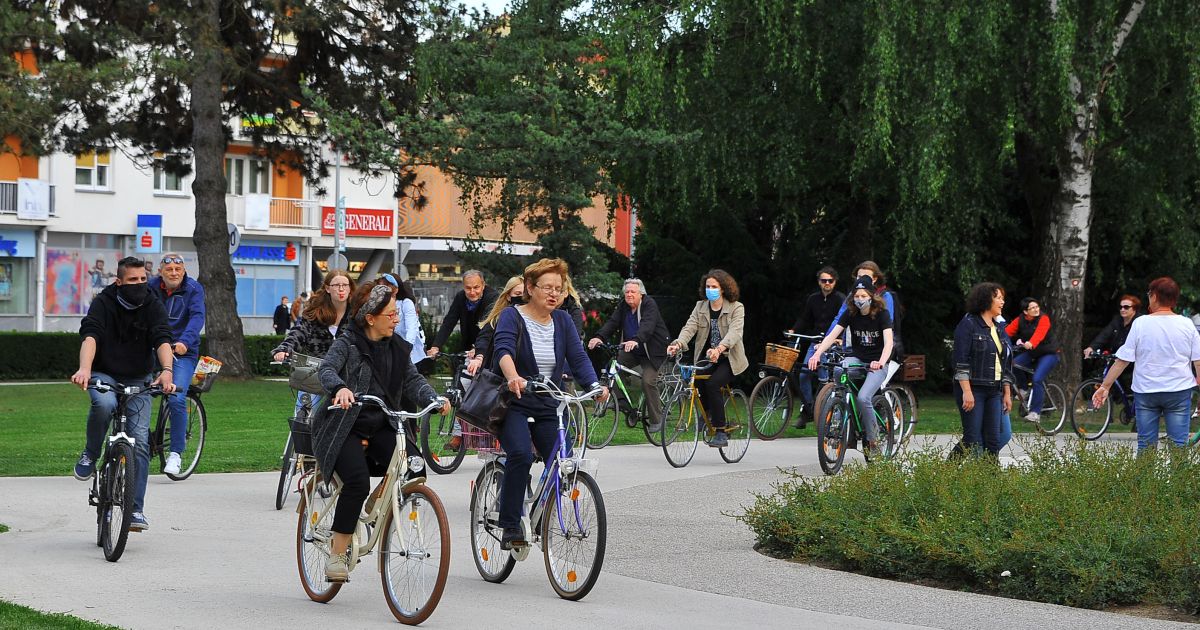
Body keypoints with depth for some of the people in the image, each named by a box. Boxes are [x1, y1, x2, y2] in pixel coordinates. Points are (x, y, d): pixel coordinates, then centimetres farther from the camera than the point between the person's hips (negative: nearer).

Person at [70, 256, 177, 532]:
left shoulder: (153, 307, -5)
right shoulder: (103, 303, -10)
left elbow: (162, 340, -19)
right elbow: (90, 336, -25)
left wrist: (167, 370, -40)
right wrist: (84, 369, -44)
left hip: (138, 381, 2)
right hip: (104, 375, -2)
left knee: (140, 441, -11)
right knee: (104, 403, -37)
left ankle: (136, 509, -6)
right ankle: (90, 456, -10)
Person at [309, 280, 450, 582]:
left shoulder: (397, 348, 9)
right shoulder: (347, 344, -8)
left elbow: (412, 380, 1)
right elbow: (326, 370, -25)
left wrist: (434, 399, -20)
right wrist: (340, 388, -48)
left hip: (380, 428, 5)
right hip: (344, 429, -5)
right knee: (358, 481, -28)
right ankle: (338, 553, -15)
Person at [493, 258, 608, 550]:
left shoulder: (562, 321, 7)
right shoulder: (512, 316, -7)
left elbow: (578, 358, -4)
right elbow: (503, 349, -26)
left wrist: (594, 386, -24)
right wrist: (513, 377, -47)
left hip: (548, 408, 5)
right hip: (513, 405, -5)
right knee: (521, 455, -28)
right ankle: (510, 526, -22)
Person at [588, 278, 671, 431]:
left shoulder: (649, 305, -17)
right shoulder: (623, 306, 3)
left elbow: (647, 326, -34)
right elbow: (612, 322, -8)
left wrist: (635, 340, -52)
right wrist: (599, 337, -28)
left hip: (652, 351, -6)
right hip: (630, 350, 6)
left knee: (648, 381, -20)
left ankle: (656, 419, -7)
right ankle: (622, 401, 2)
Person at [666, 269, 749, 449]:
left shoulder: (736, 308, -7)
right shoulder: (700, 307, 7)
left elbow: (734, 332, -23)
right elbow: (689, 327, -7)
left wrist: (718, 349, -42)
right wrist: (678, 344, -29)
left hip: (728, 358, -4)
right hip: (706, 356, 4)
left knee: (712, 384, -28)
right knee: (697, 379, -24)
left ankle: (721, 433, -20)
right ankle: (707, 412, 8)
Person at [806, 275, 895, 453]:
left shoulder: (882, 313, -11)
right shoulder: (850, 313, -3)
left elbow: (889, 342, -24)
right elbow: (832, 335, -13)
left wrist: (881, 362, -44)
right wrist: (817, 353, -31)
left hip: (877, 363, -3)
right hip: (856, 358, 3)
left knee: (863, 398, -27)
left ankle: (872, 438, -5)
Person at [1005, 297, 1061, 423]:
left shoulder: (1043, 319, -17)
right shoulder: (1020, 321, -4)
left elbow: (1039, 333, -36)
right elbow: (1007, 331, -16)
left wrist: (1031, 343, -56)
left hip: (1048, 353, -5)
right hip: (1030, 353, 5)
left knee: (1037, 379, -22)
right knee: (1014, 364, -23)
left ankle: (1035, 412, -15)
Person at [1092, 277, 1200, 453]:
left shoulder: (1140, 323, -5)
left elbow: (1122, 360, -4)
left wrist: (1105, 386, 4)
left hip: (1145, 391, 0)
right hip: (1179, 392, 0)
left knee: (1145, 445, 7)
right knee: (1178, 445, 1)